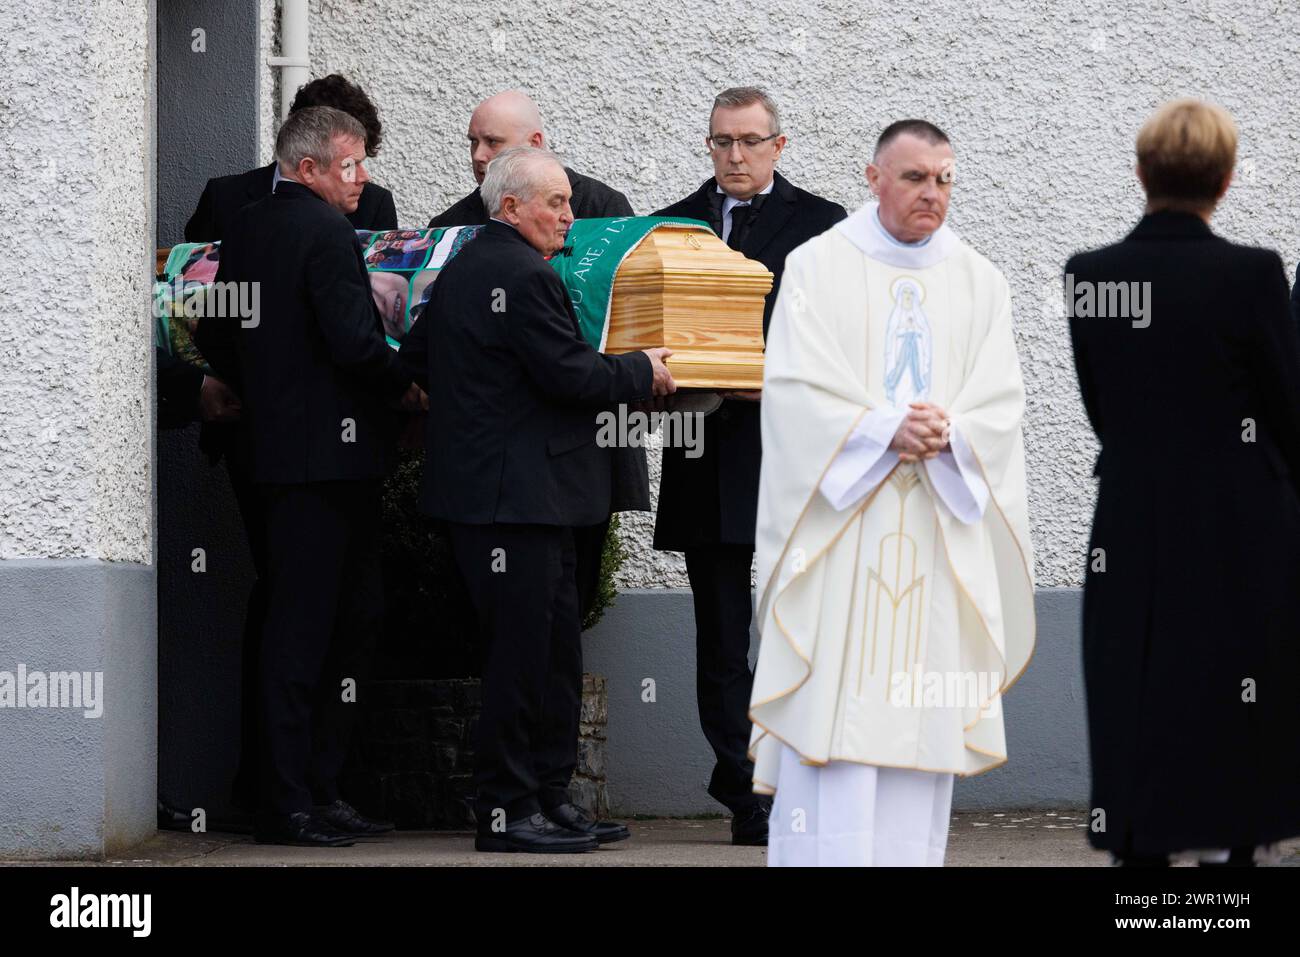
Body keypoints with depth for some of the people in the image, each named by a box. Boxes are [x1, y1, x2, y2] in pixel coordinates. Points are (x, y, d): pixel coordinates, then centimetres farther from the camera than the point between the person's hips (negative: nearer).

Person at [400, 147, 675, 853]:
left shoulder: (460, 269, 15)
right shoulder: (525, 276, -16)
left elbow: (414, 358, 22)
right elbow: (571, 373, -18)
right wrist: (642, 372, -2)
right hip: (517, 496, -10)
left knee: (555, 649, 13)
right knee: (521, 653, -6)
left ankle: (549, 799, 17)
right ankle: (506, 811, -2)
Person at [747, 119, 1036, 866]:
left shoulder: (979, 283, 11)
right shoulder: (819, 266, 3)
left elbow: (1000, 404, 3)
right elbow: (796, 389, -6)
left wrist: (944, 435, -16)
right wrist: (886, 432, -18)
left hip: (941, 534, 3)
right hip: (838, 524, -3)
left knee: (923, 719, 0)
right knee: (830, 714, -9)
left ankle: (911, 855, 3)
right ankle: (822, 855, -9)